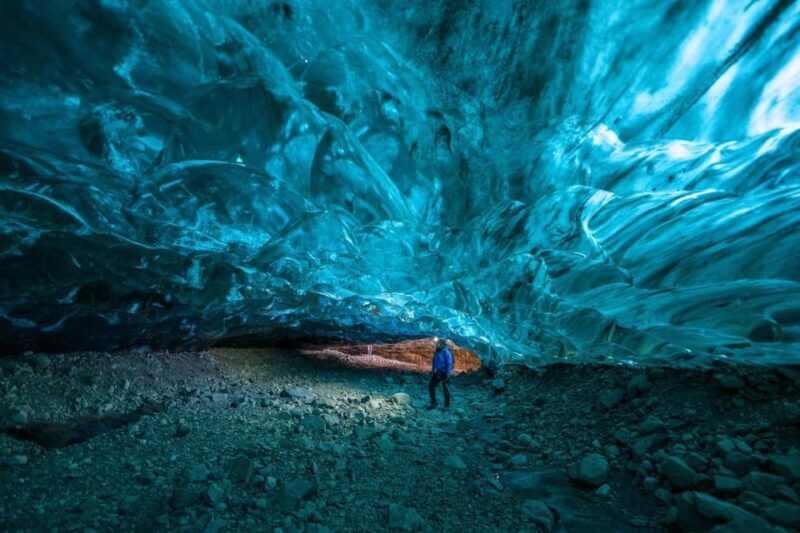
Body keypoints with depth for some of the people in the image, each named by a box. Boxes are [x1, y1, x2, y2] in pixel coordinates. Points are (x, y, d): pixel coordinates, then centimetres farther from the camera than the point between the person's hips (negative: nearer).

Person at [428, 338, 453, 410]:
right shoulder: (436, 351, 2)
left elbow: (449, 363, -20)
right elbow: (434, 362, 13)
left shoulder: (446, 352, -20)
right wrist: (432, 371, 13)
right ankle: (433, 404, 17)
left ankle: (447, 406, 21)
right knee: (431, 386, 5)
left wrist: (448, 374, -22)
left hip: (444, 373, -7)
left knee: (445, 389, 4)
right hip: (438, 372, 7)